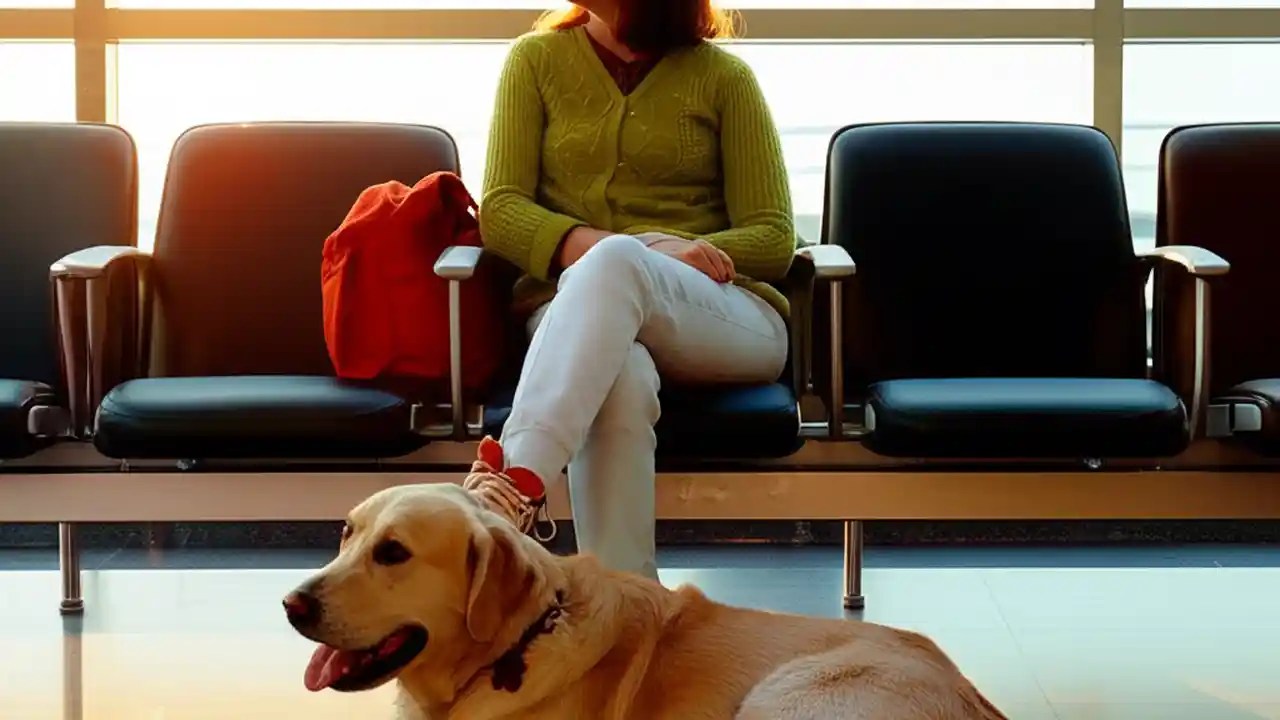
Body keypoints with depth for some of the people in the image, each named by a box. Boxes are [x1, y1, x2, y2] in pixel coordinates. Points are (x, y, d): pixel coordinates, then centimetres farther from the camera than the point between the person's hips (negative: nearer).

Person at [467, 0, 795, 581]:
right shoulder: (537, 59, 15)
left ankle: (514, 480, -56)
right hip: (576, 317, 1)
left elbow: (774, 238, 4)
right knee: (621, 380, -40)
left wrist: (678, 253, -16)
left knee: (617, 262, -38)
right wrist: (581, 243, -17)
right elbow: (499, 212, 5)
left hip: (728, 319, -1)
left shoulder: (722, 77, 10)